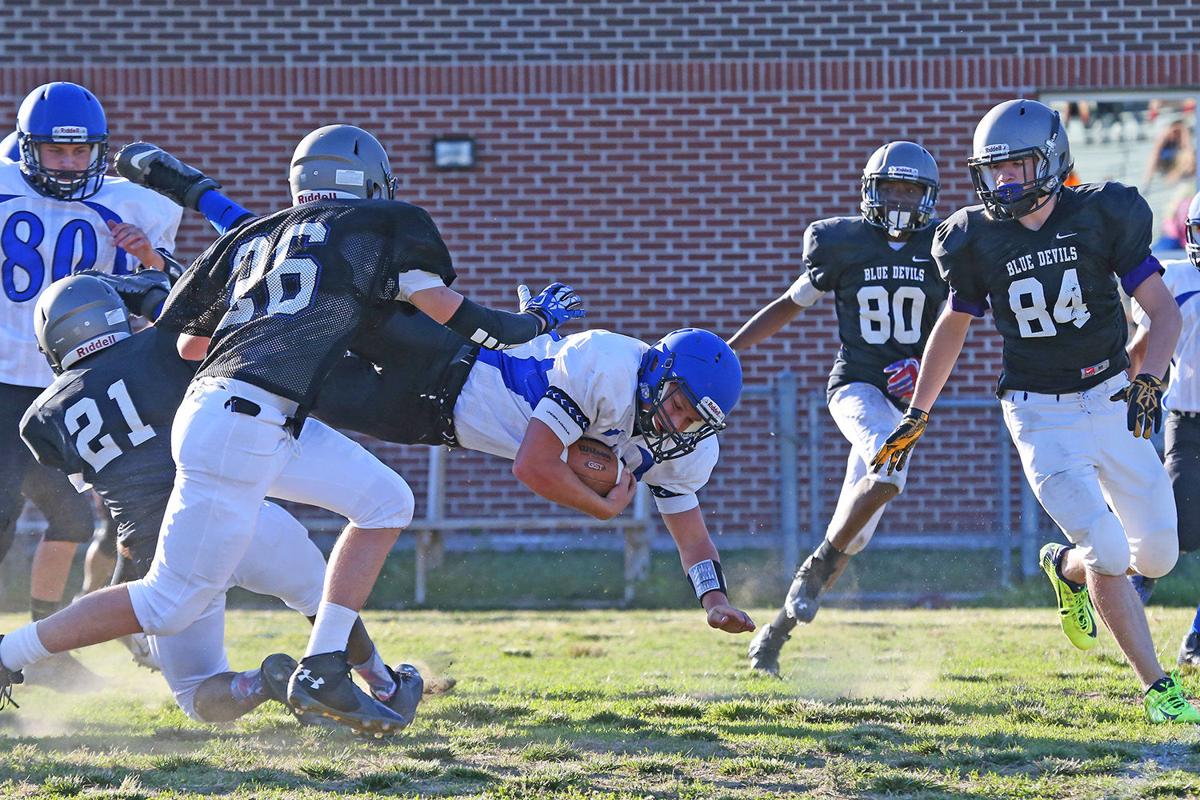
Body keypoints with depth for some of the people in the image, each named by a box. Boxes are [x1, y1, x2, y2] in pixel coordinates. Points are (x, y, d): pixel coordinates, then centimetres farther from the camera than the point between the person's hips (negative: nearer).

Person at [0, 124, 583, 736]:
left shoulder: (252, 237, 20)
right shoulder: (384, 226, 3)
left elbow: (185, 342, 24)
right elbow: (451, 316, 6)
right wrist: (535, 322, 23)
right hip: (240, 426, -9)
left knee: (387, 503, 14)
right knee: (171, 604, -3)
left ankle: (321, 673, 10)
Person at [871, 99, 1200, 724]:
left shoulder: (1102, 215, -10)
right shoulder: (978, 240, -6)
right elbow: (952, 326, 11)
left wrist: (1148, 380, -24)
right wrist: (916, 416, 12)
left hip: (1112, 399, 1)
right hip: (1042, 418, -1)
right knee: (1109, 552, -15)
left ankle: (1067, 567, 35)